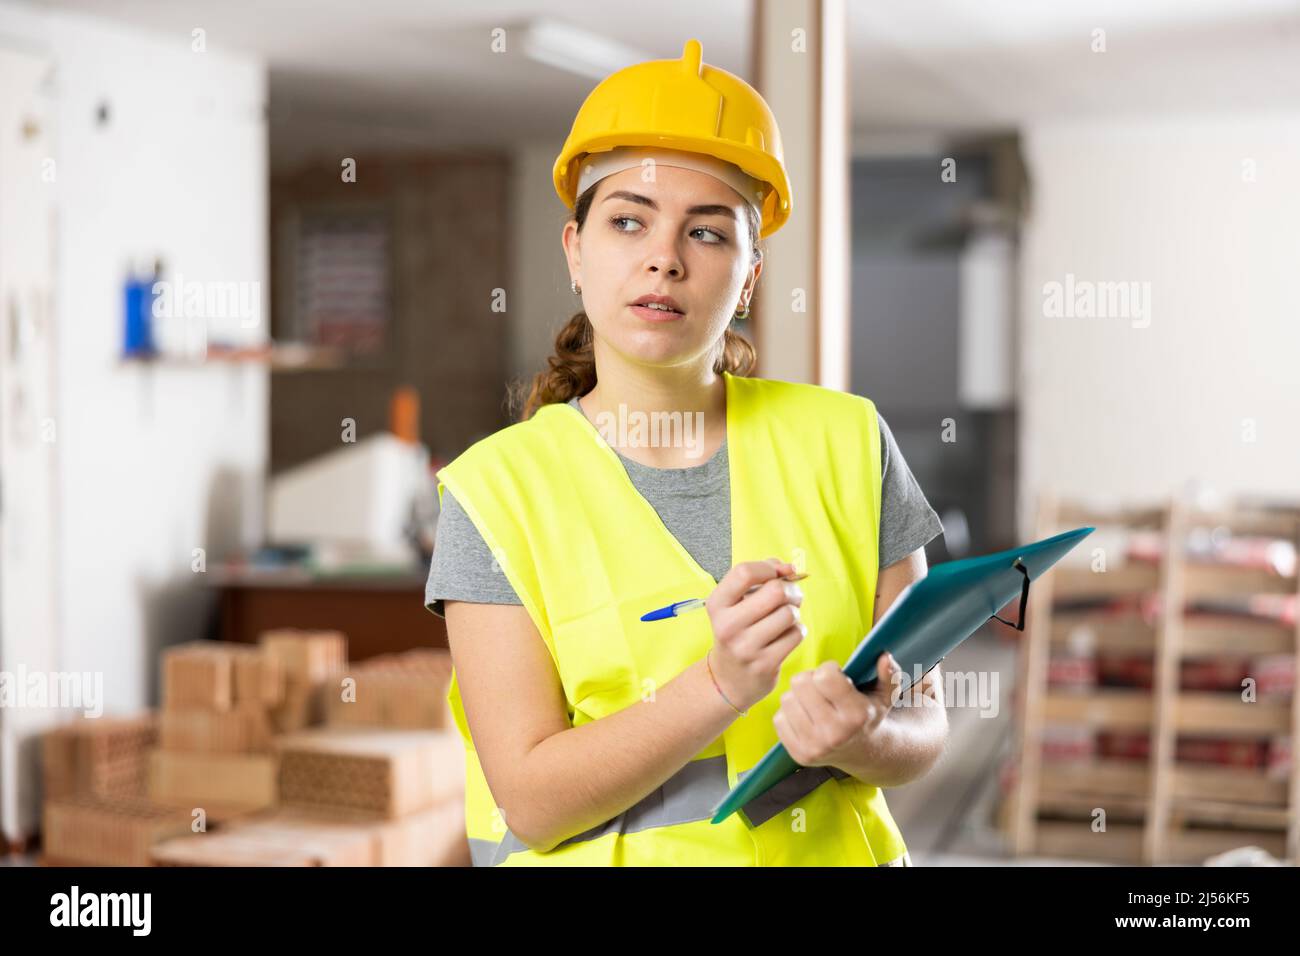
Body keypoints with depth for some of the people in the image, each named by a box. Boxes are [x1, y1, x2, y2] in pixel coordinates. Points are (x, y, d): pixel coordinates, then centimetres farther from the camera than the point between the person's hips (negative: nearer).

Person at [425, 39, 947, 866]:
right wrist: (721, 686, -21)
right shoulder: (499, 489, -3)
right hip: (601, 856, -2)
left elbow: (925, 724, 5)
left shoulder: (843, 441, 3)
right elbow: (532, 803, -9)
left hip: (830, 849, 2)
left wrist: (865, 737, -15)